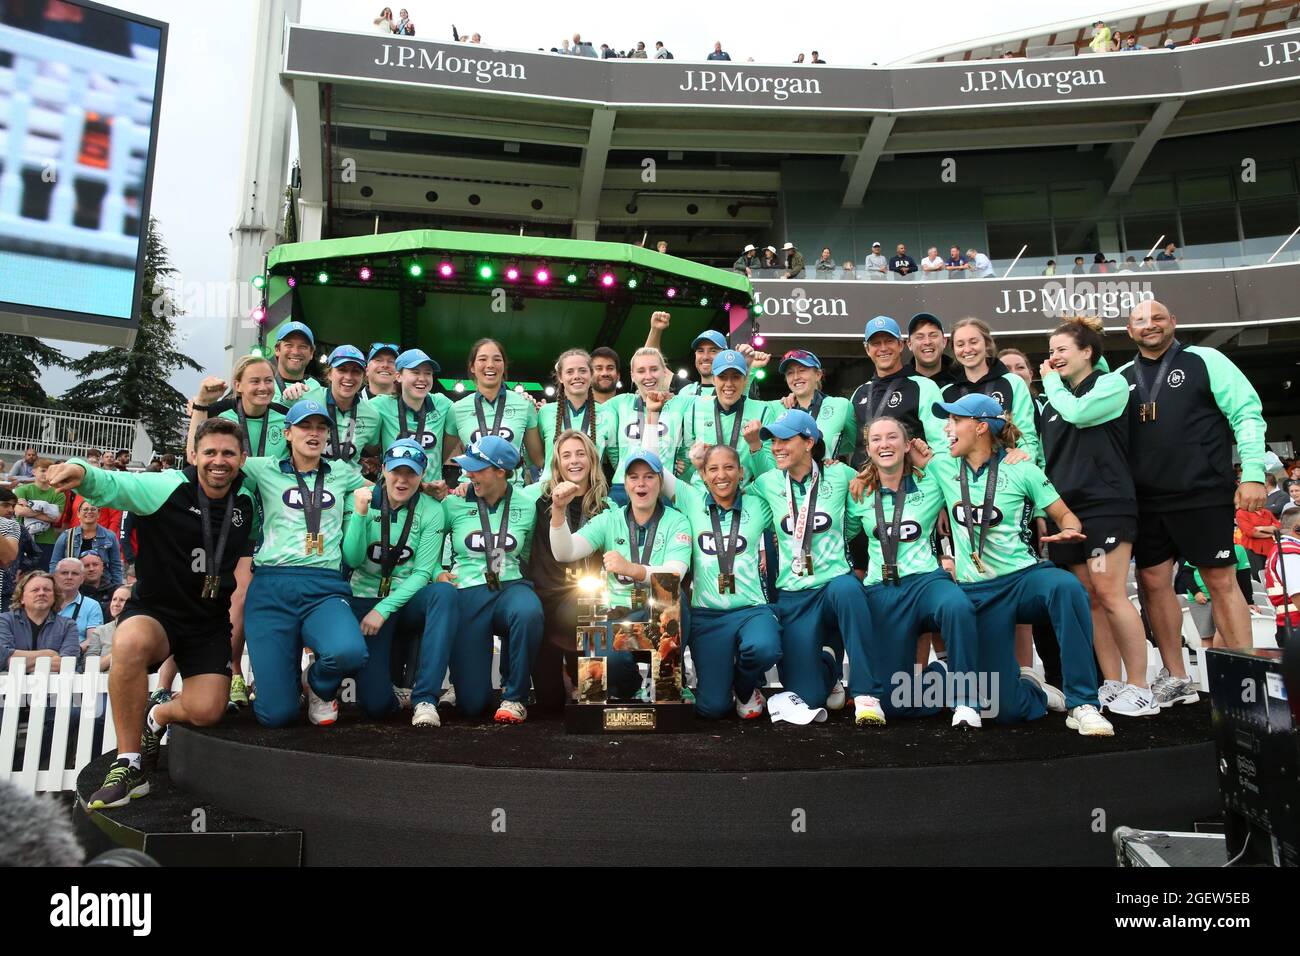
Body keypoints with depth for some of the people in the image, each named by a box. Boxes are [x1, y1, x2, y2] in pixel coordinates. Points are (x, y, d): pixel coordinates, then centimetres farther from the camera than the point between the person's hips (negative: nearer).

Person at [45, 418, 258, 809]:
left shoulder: (246, 501, 1)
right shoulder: (168, 487, -11)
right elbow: (113, 484, -28)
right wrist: (82, 472, -49)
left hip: (212, 622, 3)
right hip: (154, 611, -3)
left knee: (206, 711, -15)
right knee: (130, 643, -38)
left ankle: (158, 717, 26)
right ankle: (129, 765, -20)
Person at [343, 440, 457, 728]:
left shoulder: (431, 511, -5)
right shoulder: (365, 500, -3)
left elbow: (422, 573, -8)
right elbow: (352, 560, -10)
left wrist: (384, 609, -18)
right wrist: (360, 513, -22)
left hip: (407, 599, 1)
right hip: (365, 600, -1)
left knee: (444, 592, -36)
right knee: (375, 704, -15)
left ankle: (425, 698, -30)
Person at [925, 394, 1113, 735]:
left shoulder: (1020, 469, 0)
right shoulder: (942, 467, 7)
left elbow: (1065, 515, 1)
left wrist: (1069, 531, -20)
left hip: (1024, 576, -1)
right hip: (977, 592, 1)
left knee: (1067, 587, -41)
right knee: (1007, 709, -9)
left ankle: (1082, 704, -28)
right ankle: (1036, 691, 29)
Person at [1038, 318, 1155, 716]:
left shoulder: (1112, 384, 2)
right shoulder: (1052, 401, 19)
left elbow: (1078, 412, -17)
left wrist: (1051, 382, -1)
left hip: (1105, 504, -6)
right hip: (1065, 509, 6)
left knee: (1110, 595, -13)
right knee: (1089, 600, 3)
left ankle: (1139, 688, -7)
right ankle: (1112, 684, 8)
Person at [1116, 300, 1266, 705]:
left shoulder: (1205, 360, 1)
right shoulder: (1121, 377, 12)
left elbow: (1247, 413, -3)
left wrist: (1253, 473, -10)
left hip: (1204, 494, -4)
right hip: (1146, 501, 4)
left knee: (1221, 581, -1)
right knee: (1152, 582, 5)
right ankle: (1175, 678, 17)